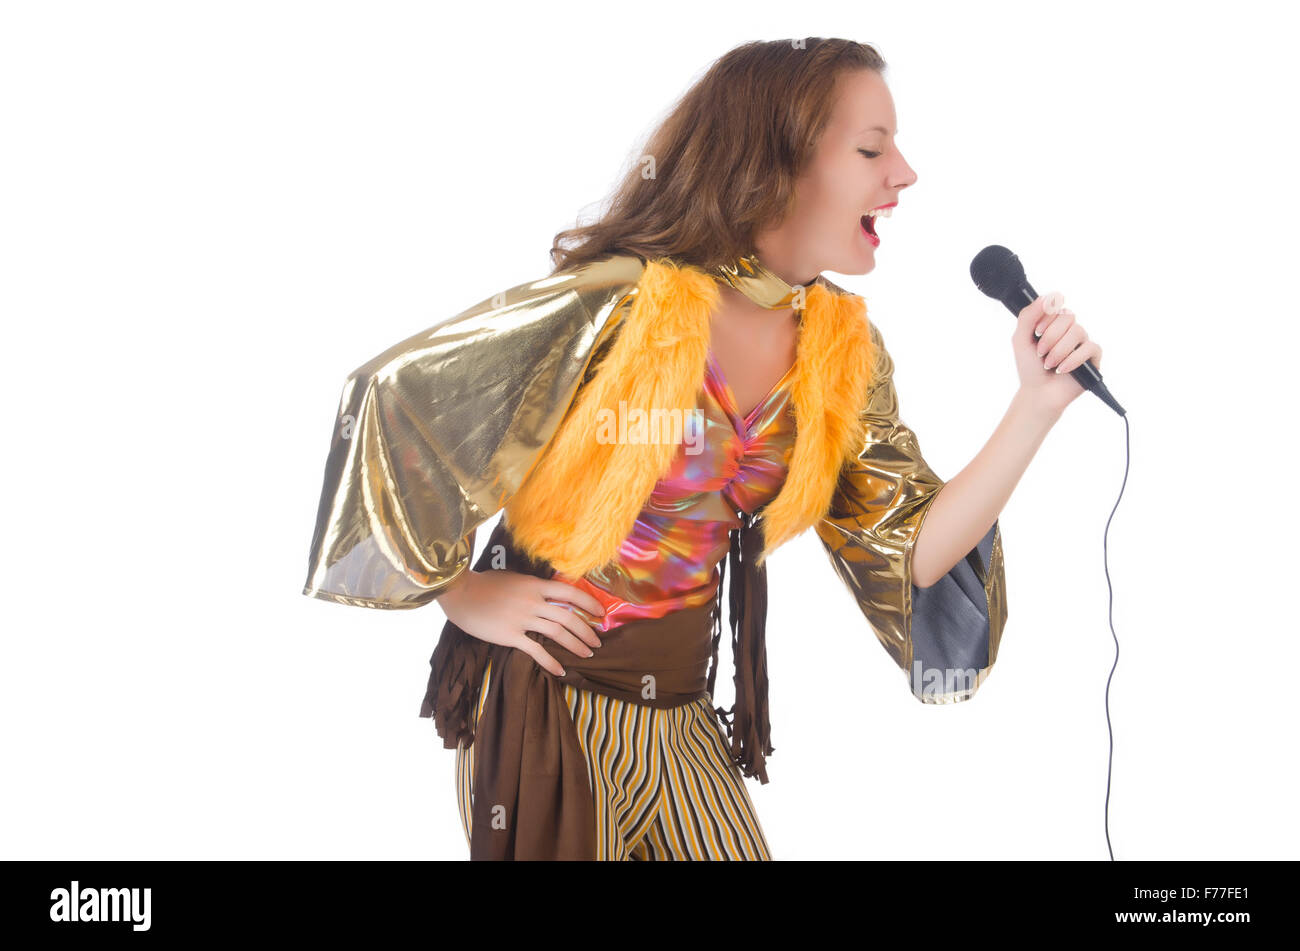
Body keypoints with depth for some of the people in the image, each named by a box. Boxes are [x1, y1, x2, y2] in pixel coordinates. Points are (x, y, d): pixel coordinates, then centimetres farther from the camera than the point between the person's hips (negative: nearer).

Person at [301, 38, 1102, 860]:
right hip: (548, 695, -5)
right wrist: (465, 596, -11)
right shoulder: (622, 308, -22)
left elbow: (910, 557, -3)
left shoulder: (843, 351, -2)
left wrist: (1039, 405, -12)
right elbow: (393, 398, -18)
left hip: (681, 711, 6)